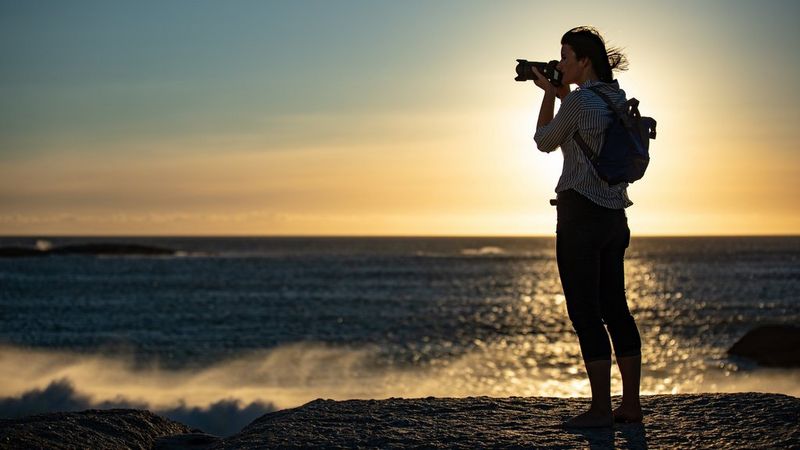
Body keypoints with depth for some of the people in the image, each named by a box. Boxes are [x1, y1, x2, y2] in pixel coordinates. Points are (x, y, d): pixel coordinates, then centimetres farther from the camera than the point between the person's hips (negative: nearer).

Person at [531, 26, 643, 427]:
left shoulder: (578, 100, -13)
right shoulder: (618, 98, 11)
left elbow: (545, 142, 2)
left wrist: (550, 94, 12)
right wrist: (562, 94, 21)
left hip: (580, 213, -8)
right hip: (613, 214, 8)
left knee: (585, 312, -3)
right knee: (615, 308, 10)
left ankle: (601, 408, -2)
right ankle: (631, 405, 12)